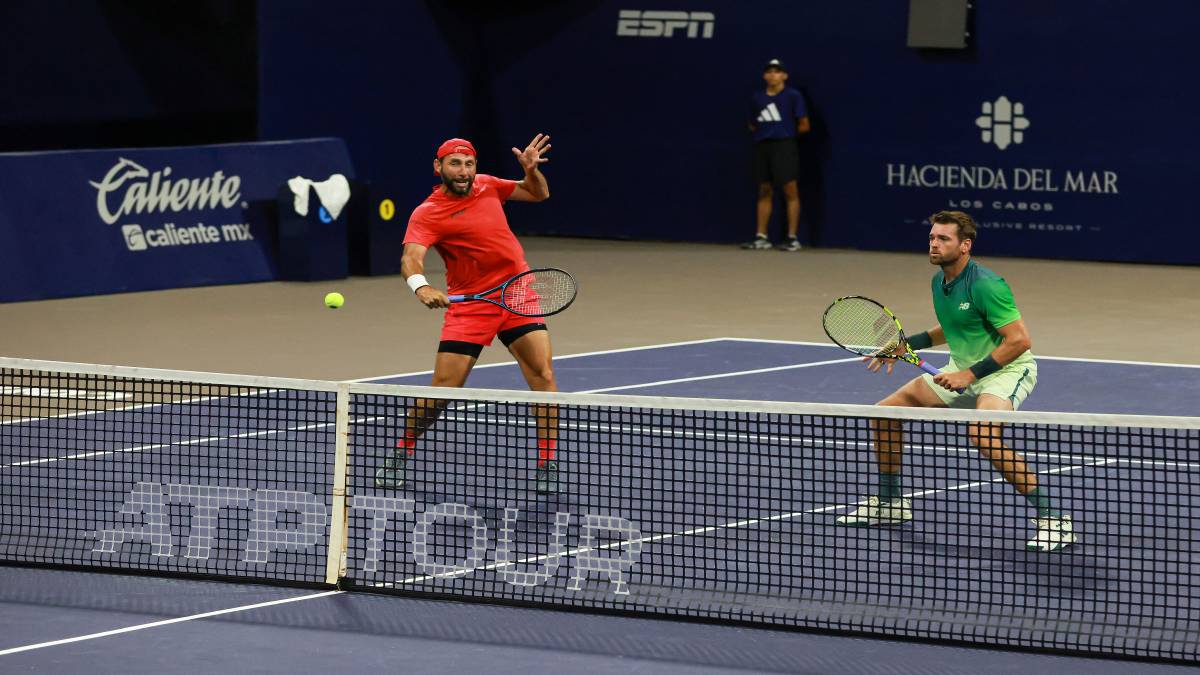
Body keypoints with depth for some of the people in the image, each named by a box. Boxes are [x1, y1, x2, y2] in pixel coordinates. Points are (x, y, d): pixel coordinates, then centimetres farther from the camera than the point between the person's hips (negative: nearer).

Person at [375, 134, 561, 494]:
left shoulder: (487, 185, 7)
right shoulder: (427, 214, -9)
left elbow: (539, 194, 20)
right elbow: (411, 258, -25)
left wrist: (531, 169, -2)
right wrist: (420, 285, -47)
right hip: (468, 307, -3)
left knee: (544, 376, -11)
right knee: (441, 389, -5)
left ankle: (547, 465, -2)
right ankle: (400, 456, 18)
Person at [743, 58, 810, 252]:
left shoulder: (793, 96, -1)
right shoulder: (758, 97, 13)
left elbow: (804, 126, 0)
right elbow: (753, 125, 23)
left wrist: (786, 131, 6)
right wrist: (765, 131, 9)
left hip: (784, 145, -5)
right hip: (762, 146, 5)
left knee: (790, 190, -7)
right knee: (764, 191, 8)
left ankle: (793, 238, -5)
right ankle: (761, 237, 12)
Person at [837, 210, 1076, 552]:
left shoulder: (985, 285, -25)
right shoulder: (939, 281, 2)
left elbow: (1019, 340, -26)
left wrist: (971, 374, -26)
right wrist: (908, 344, 11)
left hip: (1006, 369, -9)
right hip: (962, 370, 9)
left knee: (982, 434, -38)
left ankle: (1052, 519, -29)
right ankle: (890, 502, 26)